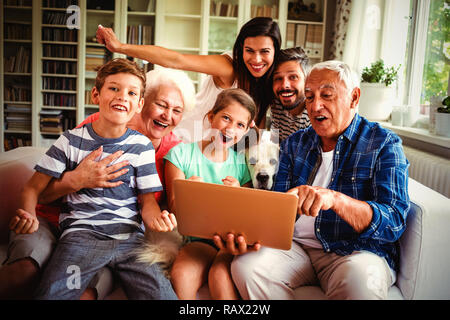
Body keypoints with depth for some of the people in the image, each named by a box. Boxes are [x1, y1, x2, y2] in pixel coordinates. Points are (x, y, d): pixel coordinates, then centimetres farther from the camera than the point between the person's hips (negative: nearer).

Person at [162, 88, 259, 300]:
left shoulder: (242, 163, 7)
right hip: (198, 239, 0)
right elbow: (174, 209, 1)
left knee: (221, 275, -30)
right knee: (180, 276, -30)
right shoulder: (182, 153, 2)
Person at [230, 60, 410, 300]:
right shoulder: (294, 144, 12)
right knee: (245, 266, -23)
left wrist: (335, 199, -32)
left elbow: (394, 221, -14)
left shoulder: (384, 144, -1)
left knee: (360, 282, -37)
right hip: (296, 246, 4)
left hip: (356, 251, -3)